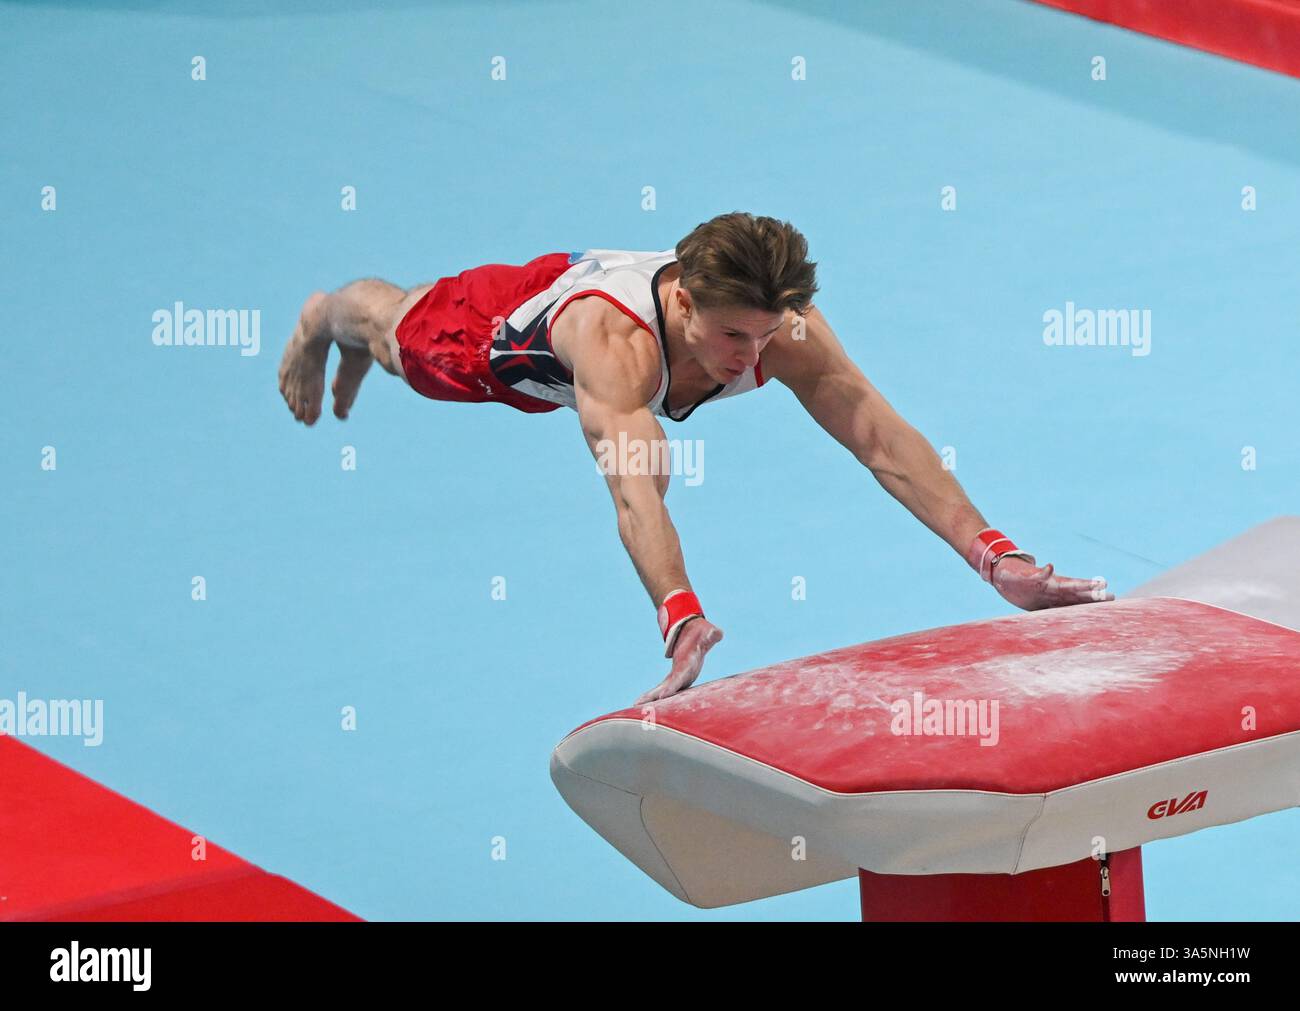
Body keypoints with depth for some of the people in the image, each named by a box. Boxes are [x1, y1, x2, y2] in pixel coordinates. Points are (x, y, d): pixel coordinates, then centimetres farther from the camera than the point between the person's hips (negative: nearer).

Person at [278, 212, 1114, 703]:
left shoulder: (784, 328, -43)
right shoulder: (617, 343, -57)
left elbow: (885, 442, -48)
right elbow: (637, 490, -69)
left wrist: (998, 560, -59)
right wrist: (682, 623, -84)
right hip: (514, 327, -5)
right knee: (402, 335, 31)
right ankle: (324, 315, 66)